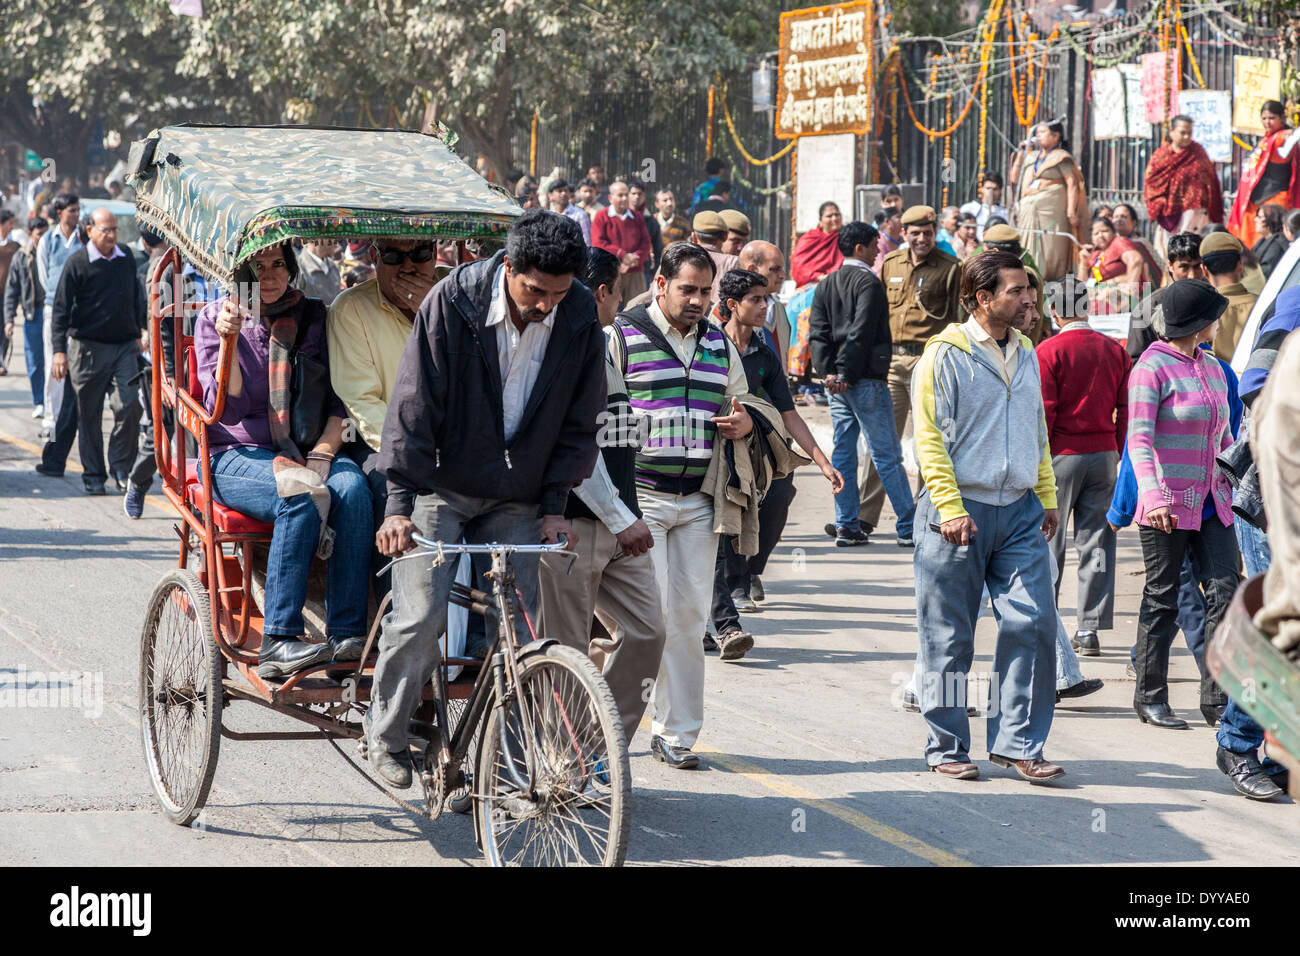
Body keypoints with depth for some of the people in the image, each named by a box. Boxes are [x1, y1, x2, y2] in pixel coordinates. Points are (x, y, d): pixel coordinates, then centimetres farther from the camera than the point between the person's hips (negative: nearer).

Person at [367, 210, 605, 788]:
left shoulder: (579, 319, -7)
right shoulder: (453, 302, -15)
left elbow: (578, 422, 4)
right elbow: (414, 403, -13)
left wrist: (555, 504, -1)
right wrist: (400, 501, -18)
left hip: (516, 499, 3)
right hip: (443, 485, -3)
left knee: (517, 629, -2)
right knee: (421, 617, -12)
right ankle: (384, 737, 7)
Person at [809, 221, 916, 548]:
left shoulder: (825, 285, 13)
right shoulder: (868, 282, -9)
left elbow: (818, 333, 3)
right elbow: (860, 334, -16)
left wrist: (829, 372, -5)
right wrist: (848, 375, -12)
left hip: (837, 383, 7)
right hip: (866, 381, -7)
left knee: (843, 454, 9)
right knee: (887, 455, -3)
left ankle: (846, 526, 8)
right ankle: (908, 527, 0)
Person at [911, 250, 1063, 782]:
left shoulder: (1025, 356, 14)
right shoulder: (945, 355, -6)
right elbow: (930, 437, -9)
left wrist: (1047, 498, 16)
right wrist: (951, 510, -15)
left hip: (1019, 511, 5)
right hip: (959, 509, -5)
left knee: (1033, 624, -4)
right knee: (950, 637, 2)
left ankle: (1017, 743, 6)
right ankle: (947, 748, 13)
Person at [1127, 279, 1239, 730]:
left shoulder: (1212, 367, 13)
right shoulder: (1152, 367, -9)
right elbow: (1139, 439, -16)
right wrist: (1152, 495, -27)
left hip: (1212, 502, 7)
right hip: (1169, 502, -7)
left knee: (1226, 591, -2)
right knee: (1163, 599, 2)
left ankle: (1216, 697, 3)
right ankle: (1150, 697, 14)